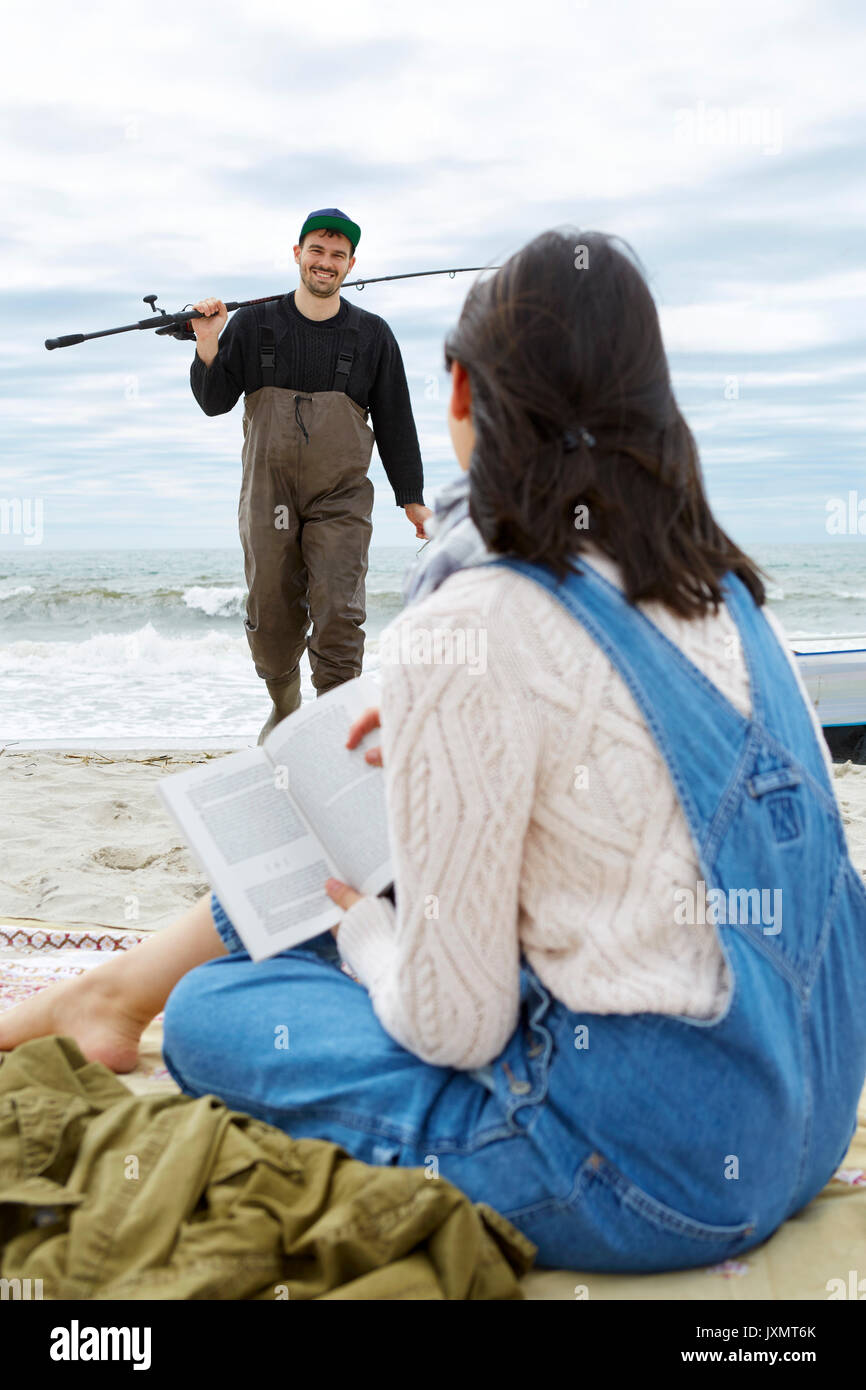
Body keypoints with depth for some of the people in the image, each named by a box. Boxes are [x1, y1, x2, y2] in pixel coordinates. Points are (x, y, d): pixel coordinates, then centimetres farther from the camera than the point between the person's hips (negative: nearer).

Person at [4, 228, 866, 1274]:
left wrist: (362, 929, 4)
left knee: (211, 1012, 3)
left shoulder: (466, 633, -23)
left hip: (659, 1171, -8)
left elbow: (451, 1025, -17)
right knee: (314, 850, 18)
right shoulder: (717, 581, 1)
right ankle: (111, 991, 38)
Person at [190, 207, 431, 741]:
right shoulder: (254, 325, 5)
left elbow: (395, 420, 11)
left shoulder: (372, 335, 6)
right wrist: (208, 345, -12)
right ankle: (285, 706, 31)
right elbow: (215, 402, 6)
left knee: (339, 614, -12)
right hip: (268, 495, 1)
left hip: (342, 500, -1)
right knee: (272, 617, 6)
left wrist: (412, 498, 10)